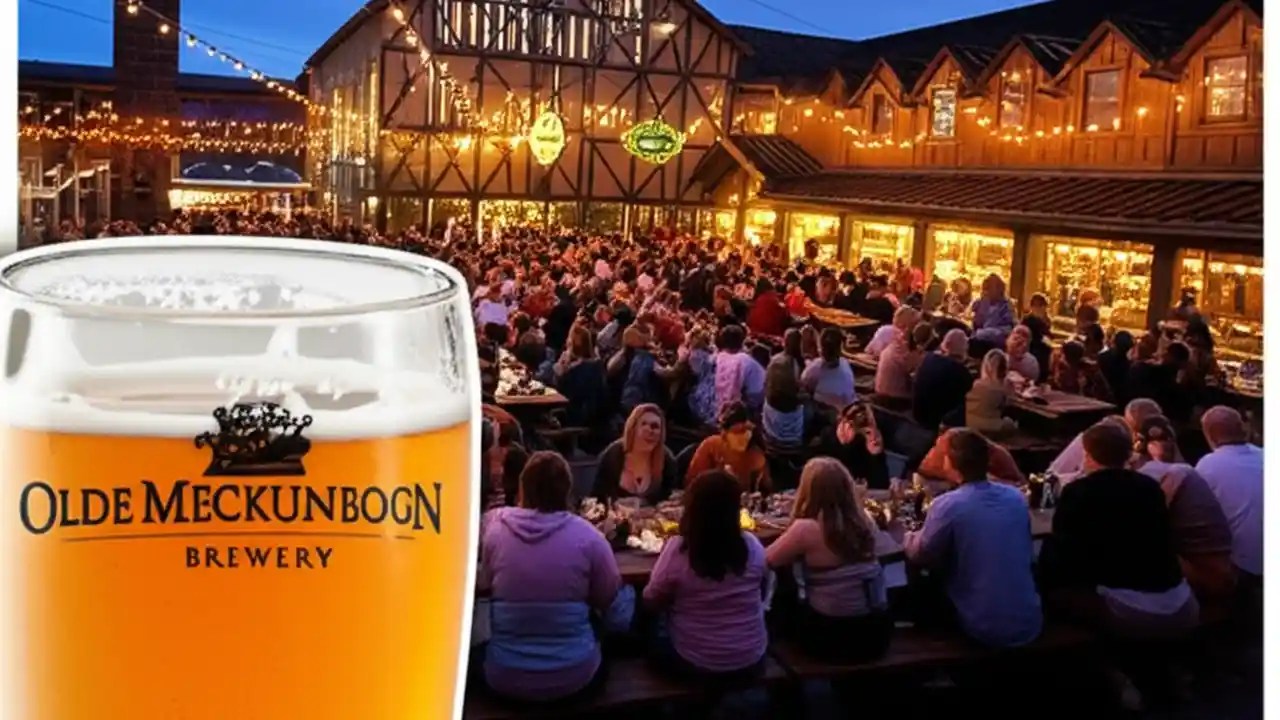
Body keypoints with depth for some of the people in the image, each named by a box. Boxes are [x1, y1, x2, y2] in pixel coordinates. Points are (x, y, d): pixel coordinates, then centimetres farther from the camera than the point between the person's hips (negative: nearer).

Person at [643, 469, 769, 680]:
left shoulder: (677, 549, -20)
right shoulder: (752, 546, -11)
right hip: (751, 660, 3)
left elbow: (651, 602, -6)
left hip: (694, 663, -3)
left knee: (655, 639, 26)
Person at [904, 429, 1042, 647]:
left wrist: (908, 537, 21)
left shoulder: (948, 505, -17)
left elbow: (920, 555, -1)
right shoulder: (1016, 497, 1)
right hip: (1029, 624, 5)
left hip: (986, 629, -5)